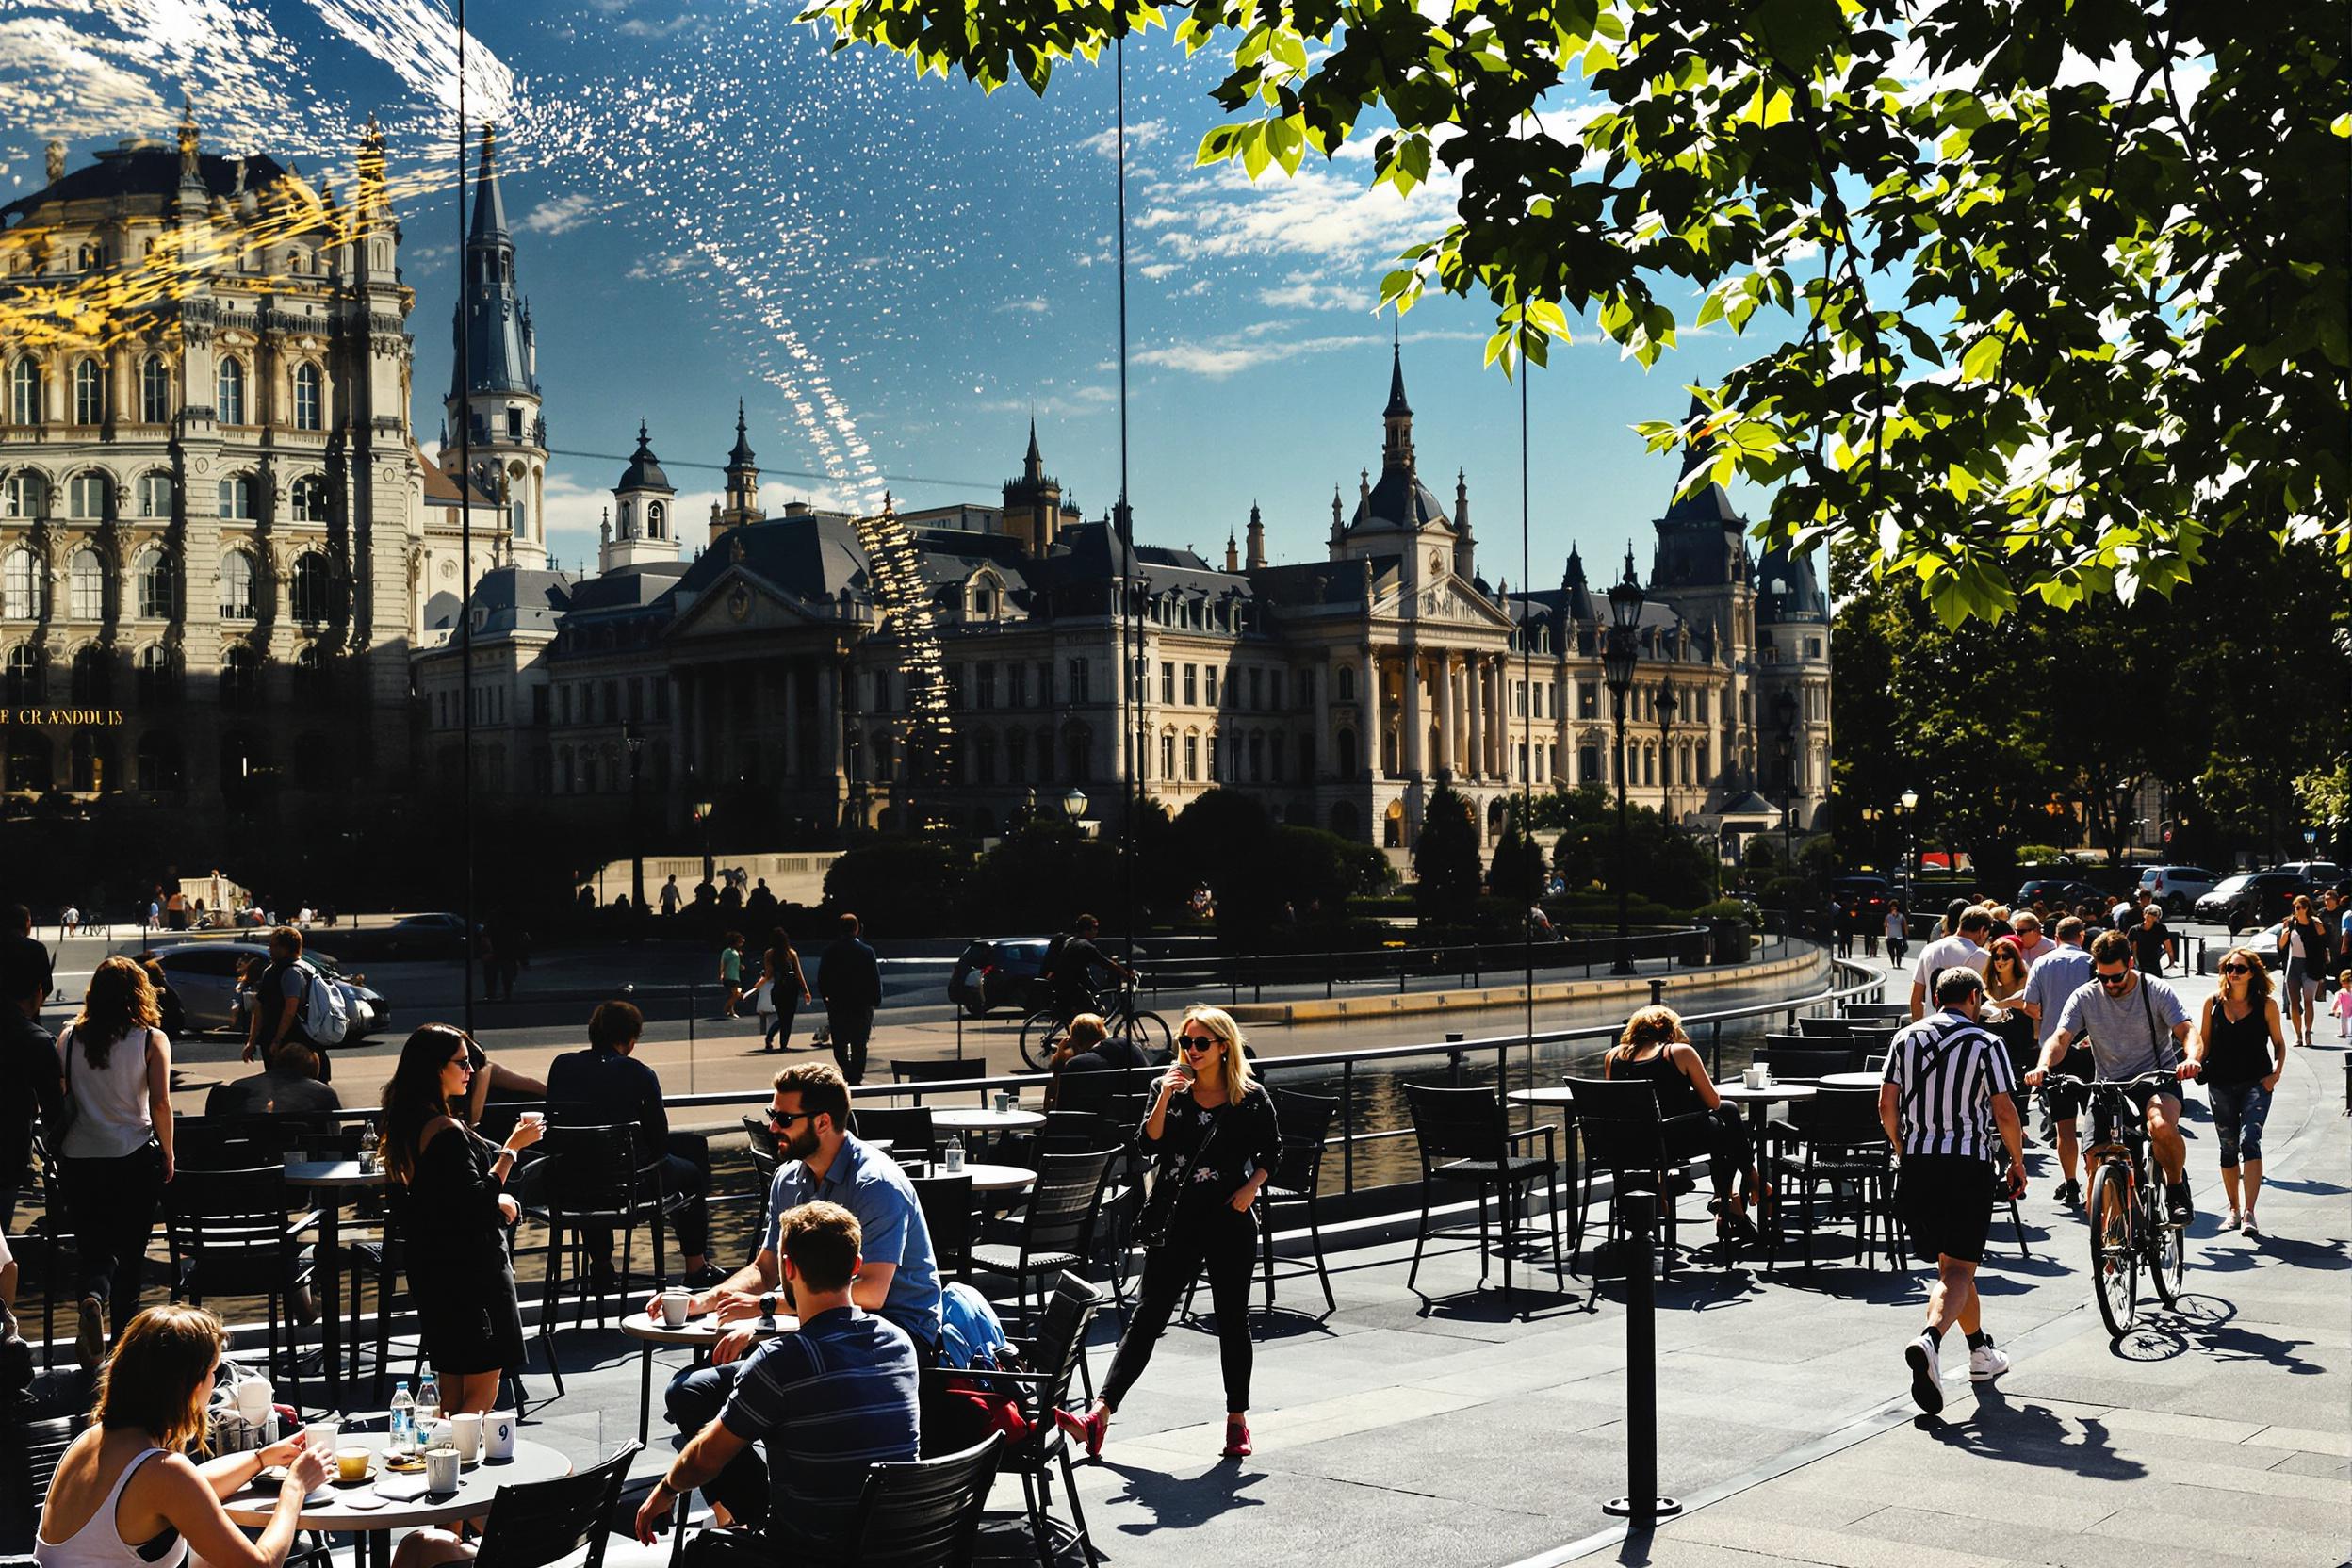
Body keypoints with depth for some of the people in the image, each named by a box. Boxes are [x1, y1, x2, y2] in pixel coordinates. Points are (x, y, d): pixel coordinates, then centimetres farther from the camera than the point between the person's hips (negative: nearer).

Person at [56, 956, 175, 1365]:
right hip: (135, 1158, -2)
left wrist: (59, 1152, 13)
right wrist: (167, 1155, 2)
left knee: (93, 1243, 10)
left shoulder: (68, 1038, 1)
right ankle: (125, 1330, 17)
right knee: (130, 1248, 12)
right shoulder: (151, 1040, -7)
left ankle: (93, 1297, -18)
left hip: (78, 1158, 2)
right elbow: (160, 1104, -10)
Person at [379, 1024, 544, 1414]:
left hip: (432, 1268, 10)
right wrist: (512, 1147, -17)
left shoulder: (408, 1125, 9)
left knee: (451, 1388, 14)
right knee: (482, 1389, -6)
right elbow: (477, 1202, -22)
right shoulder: (446, 1130, -20)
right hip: (470, 1267, -10)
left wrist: (495, 1201, 10)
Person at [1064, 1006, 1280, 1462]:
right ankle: (1100, 1416, -11)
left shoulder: (1252, 1098, 1)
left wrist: (1250, 1188, -5)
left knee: (1232, 1320, 9)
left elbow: (1271, 1152, 10)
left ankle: (1237, 1417, 23)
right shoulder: (1173, 1090, 5)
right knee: (1147, 1317, -4)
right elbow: (1150, 1144, -5)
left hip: (1230, 1221, -1)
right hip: (1176, 1219, 1)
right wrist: (1165, 1099, -17)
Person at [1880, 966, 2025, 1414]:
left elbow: (1887, 1106, 4)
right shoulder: (1986, 1045, -3)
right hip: (1969, 1166, -4)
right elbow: (2004, 1113, -7)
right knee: (1958, 1268, -4)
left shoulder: (1906, 1038, 8)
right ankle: (1930, 1339, -29)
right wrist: (2018, 1162, 7)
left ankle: (1981, 1351, 29)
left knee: (1950, 1263, 18)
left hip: (1916, 1164, 4)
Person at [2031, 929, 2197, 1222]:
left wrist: (2191, 1058, -38)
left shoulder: (2157, 992, -7)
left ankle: (2177, 1188, -7)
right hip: (2110, 1086, 3)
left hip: (2157, 1079, -3)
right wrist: (2044, 1065, -33)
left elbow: (2187, 1032, -13)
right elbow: (2061, 1037, -10)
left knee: (2162, 1126, -35)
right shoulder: (2085, 998, -2)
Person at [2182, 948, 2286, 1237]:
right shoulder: (2213, 1002, 3)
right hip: (2221, 1084, 3)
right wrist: (2194, 1060, -13)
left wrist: (2276, 1073, -4)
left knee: (2249, 1141, -17)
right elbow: (2203, 1040, 7)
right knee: (2228, 1148, 11)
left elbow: (2278, 1042, 9)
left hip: (2256, 1083, -3)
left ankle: (2249, 1214, -21)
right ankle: (2234, 1210, 25)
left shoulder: (2266, 1005, -1)